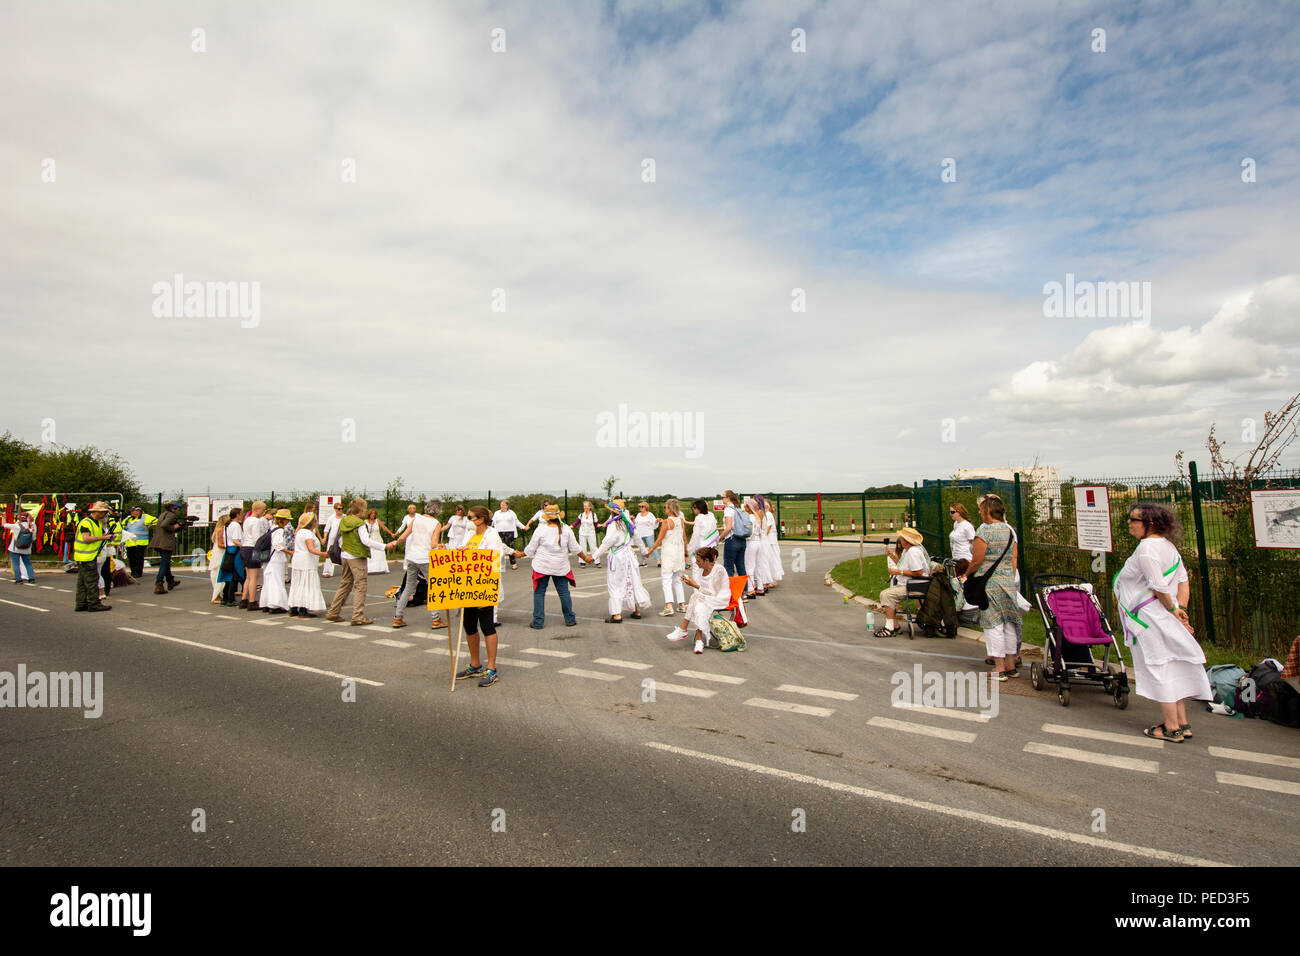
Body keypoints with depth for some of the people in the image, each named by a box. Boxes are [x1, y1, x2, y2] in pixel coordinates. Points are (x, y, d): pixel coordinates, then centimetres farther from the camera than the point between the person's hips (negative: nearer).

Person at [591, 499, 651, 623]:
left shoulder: (613, 525, -15)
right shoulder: (627, 523, 6)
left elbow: (607, 543, -17)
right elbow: (636, 538, 16)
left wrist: (595, 556, -12)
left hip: (617, 557, -7)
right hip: (629, 554, 7)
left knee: (615, 585, -2)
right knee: (632, 582, 14)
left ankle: (617, 615, -4)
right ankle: (637, 611, 22)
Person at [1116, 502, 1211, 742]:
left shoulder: (1146, 547, -18)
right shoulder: (1169, 546, 11)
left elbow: (1159, 587, -21)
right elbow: (1184, 581, 10)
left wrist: (1172, 609, -8)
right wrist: (1180, 609, 4)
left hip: (1150, 618, -9)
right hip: (1165, 618, 9)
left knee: (1158, 670, -1)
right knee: (1172, 670, 15)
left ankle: (1171, 729, 6)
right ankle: (1182, 724, 23)